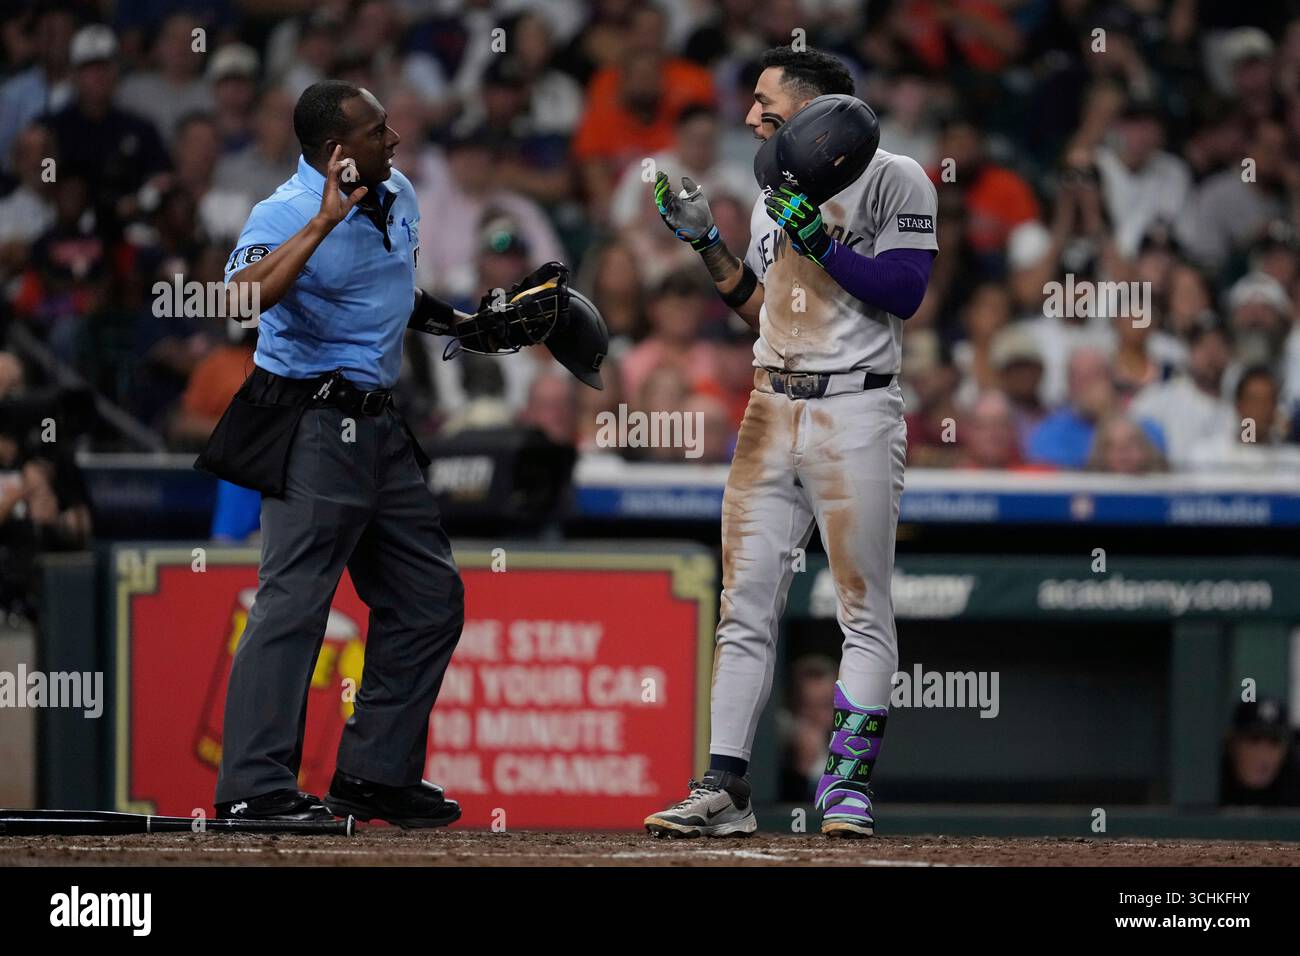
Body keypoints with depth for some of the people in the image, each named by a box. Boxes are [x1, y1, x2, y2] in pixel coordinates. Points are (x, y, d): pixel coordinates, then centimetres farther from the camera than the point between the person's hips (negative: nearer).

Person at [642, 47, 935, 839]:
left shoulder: (895, 180, -4)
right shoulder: (776, 195, 19)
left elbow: (904, 291, -14)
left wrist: (818, 241, -17)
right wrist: (705, 241, 13)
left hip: (856, 413, -7)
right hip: (771, 415, 7)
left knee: (864, 612, -5)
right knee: (745, 609, 2)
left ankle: (848, 786, -2)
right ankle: (725, 792, 2)